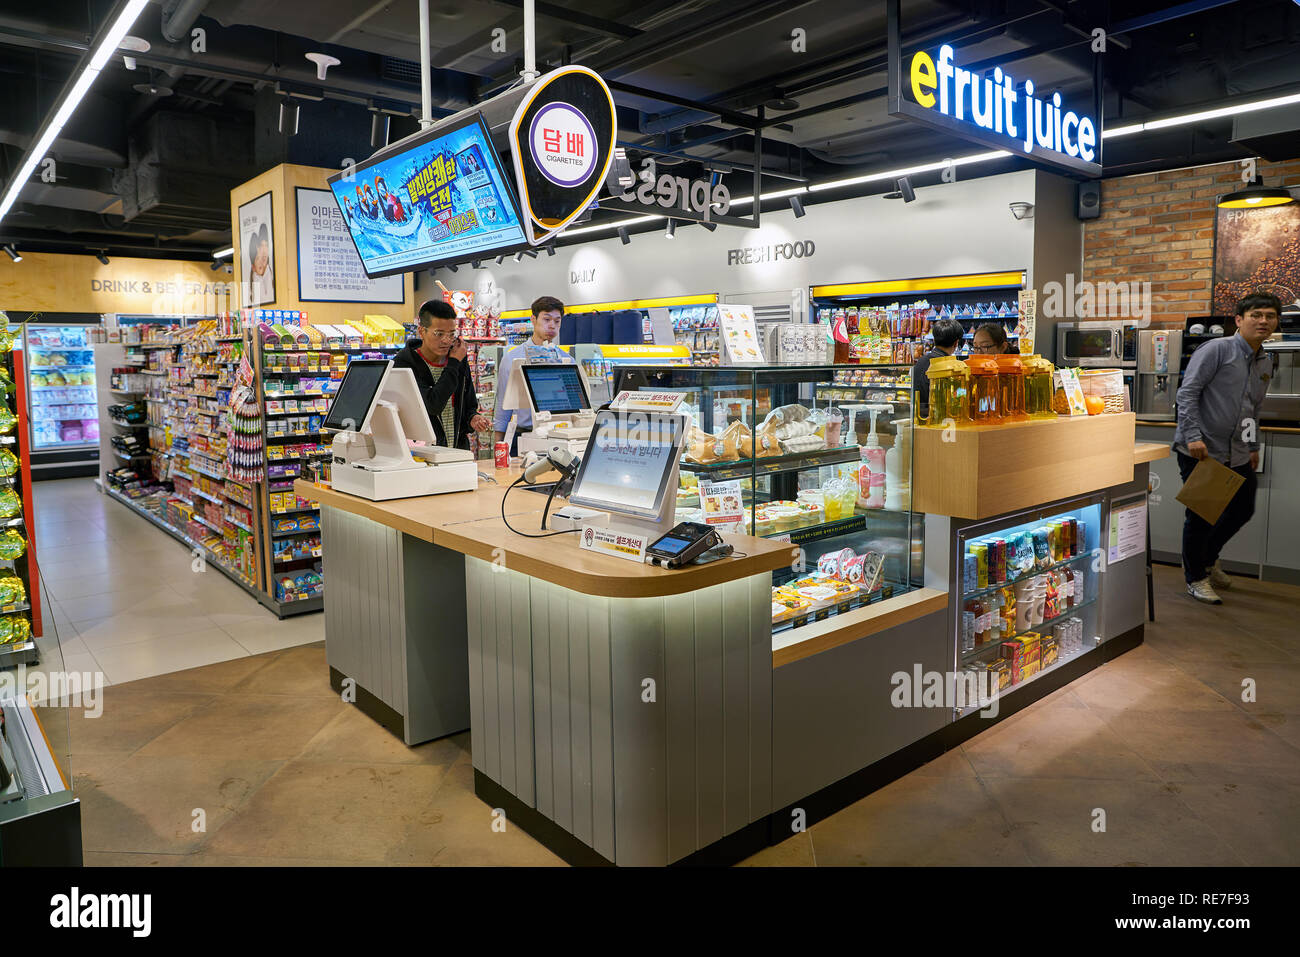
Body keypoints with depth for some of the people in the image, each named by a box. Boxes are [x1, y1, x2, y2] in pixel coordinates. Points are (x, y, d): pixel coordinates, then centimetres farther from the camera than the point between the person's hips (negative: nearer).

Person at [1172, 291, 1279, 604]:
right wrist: (1193, 436, -22)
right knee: (1200, 515, 0)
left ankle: (1207, 560, 38)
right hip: (1201, 450, -8)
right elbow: (1187, 392, -15)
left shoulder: (1266, 362, 15)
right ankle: (1195, 578, 17)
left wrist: (1253, 446, 23)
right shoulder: (1217, 349, -9)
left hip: (1237, 455, 8)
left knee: (1242, 510, 16)